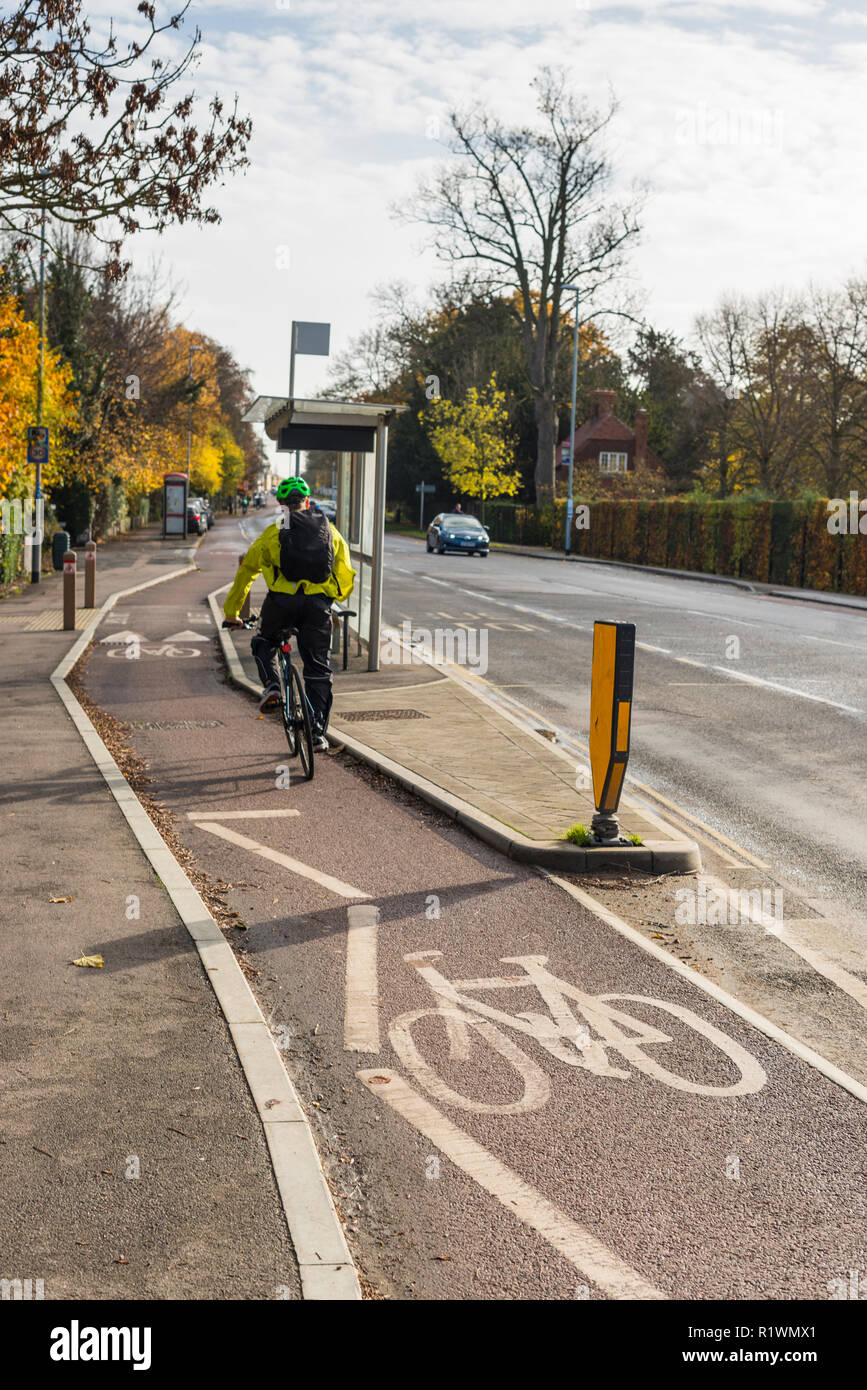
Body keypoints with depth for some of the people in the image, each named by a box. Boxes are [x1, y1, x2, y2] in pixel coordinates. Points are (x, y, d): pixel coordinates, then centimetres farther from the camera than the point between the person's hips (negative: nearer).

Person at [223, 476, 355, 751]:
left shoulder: (274, 531, 13)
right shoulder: (330, 531, 17)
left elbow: (246, 571, 17)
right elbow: (346, 575, 21)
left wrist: (231, 612, 26)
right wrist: (335, 600, 39)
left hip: (282, 601, -1)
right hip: (318, 605, 1)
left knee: (263, 643, 28)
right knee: (318, 671, 11)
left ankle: (271, 685, 2)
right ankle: (317, 734, 7)